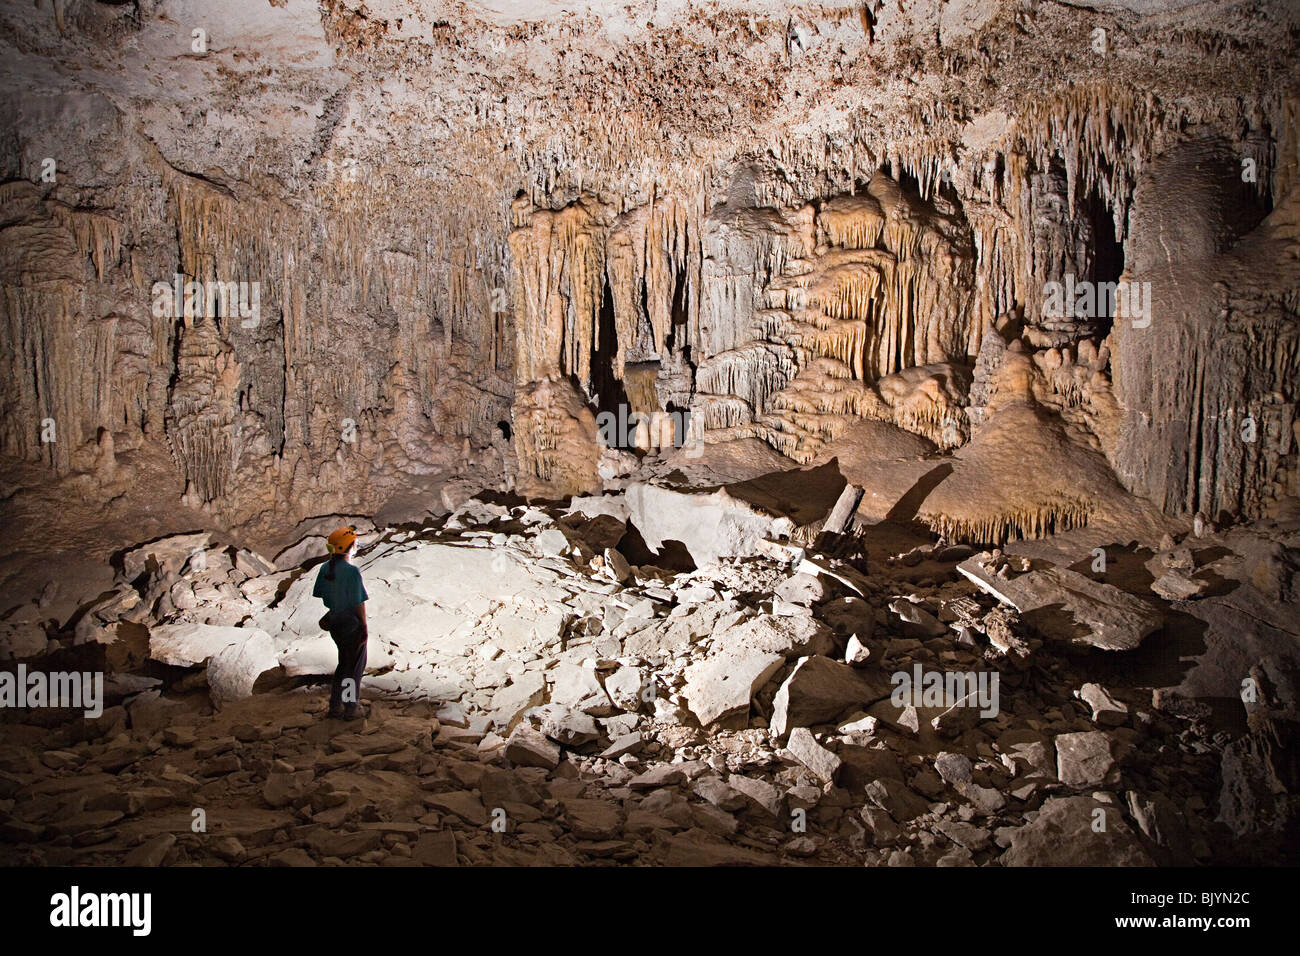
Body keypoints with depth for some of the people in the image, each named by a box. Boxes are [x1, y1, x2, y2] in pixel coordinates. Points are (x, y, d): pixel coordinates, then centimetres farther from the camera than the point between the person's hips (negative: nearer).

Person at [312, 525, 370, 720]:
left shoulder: (325, 569, 0)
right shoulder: (351, 571, -21)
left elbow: (319, 596, 7)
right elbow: (359, 603, -18)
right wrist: (365, 626, -10)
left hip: (334, 623, 7)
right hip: (352, 623, -7)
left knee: (344, 662, 21)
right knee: (355, 665, 8)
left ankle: (335, 706, 24)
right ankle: (351, 707, 16)